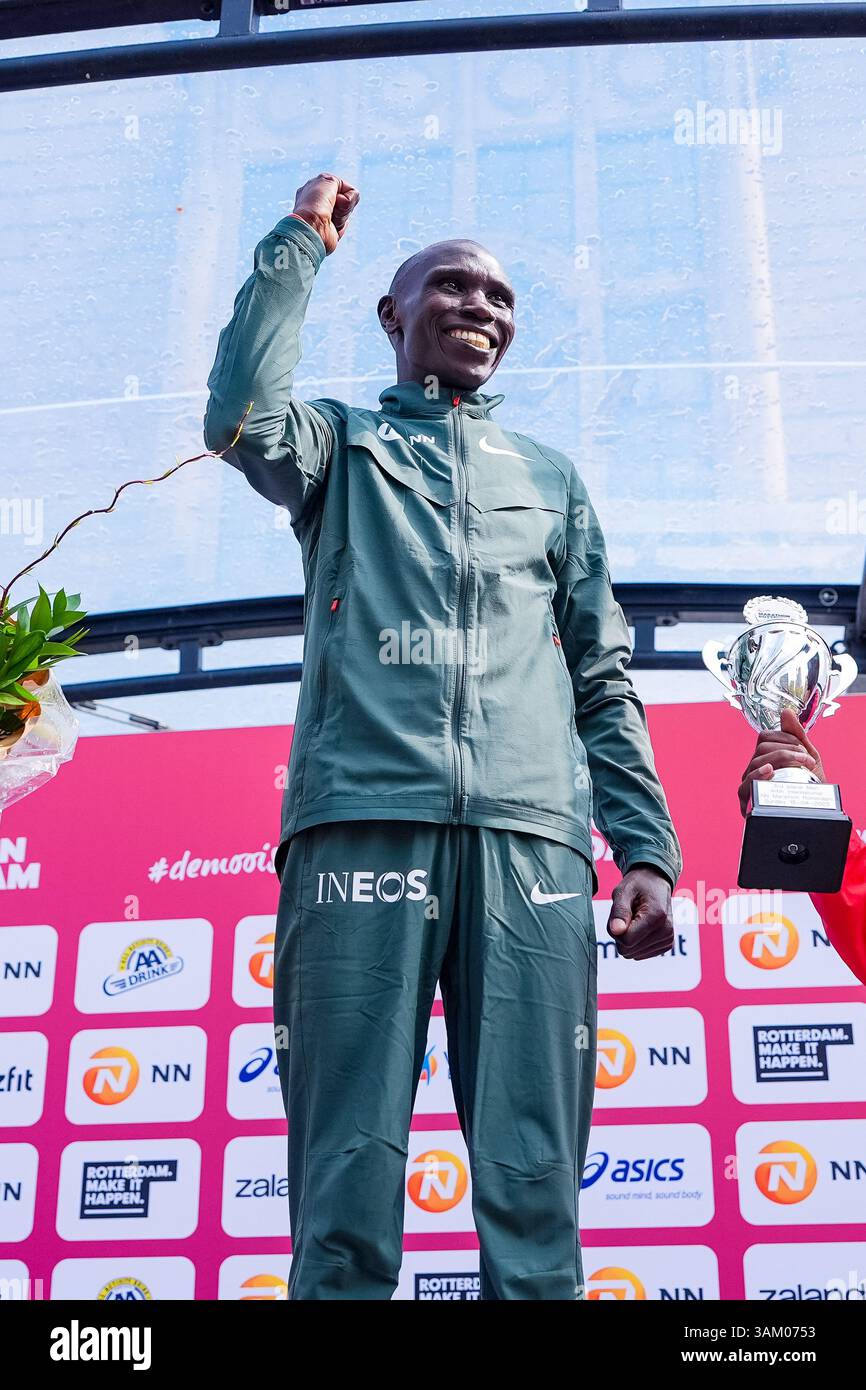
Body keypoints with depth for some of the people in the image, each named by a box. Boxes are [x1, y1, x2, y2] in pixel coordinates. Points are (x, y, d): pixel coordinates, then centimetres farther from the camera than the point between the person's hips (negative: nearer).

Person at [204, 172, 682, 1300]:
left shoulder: (550, 476, 28)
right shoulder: (343, 443, 22)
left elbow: (603, 681, 22)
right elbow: (242, 419, -3)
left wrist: (648, 847, 10)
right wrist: (300, 244, 9)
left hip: (532, 834, 2)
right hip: (364, 817, -2)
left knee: (534, 1192, -3)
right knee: (349, 1185, -6)